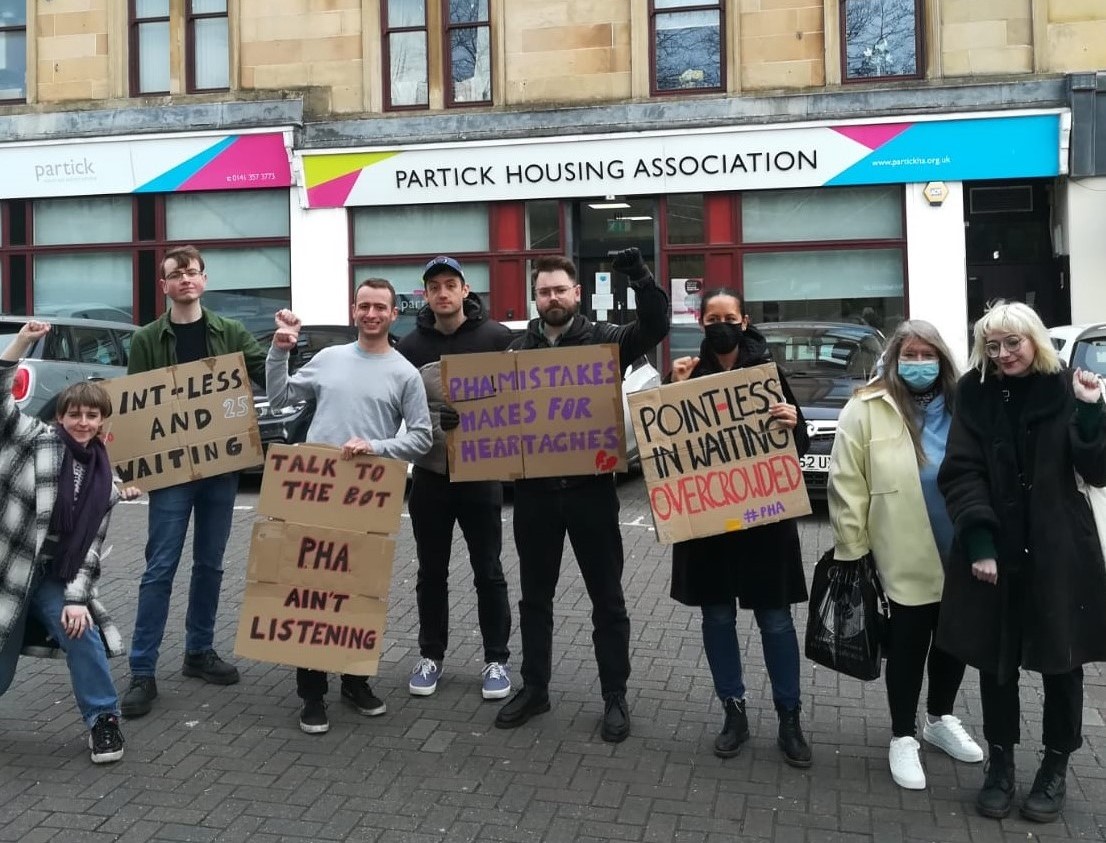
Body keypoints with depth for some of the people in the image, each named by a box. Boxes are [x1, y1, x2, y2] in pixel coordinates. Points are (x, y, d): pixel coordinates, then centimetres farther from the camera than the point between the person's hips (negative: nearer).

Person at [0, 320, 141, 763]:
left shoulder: (103, 477, 4)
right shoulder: (36, 440, -6)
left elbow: (92, 545, 3)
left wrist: (76, 598, -7)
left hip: (56, 579, 3)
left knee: (84, 637, -14)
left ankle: (103, 719, 6)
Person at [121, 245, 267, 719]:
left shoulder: (230, 333, 6)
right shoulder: (147, 340, 2)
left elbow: (270, 378, 0)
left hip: (221, 466, 2)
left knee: (210, 564, 12)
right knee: (160, 569, -3)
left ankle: (200, 652, 26)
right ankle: (142, 673, 3)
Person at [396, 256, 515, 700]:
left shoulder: (495, 337, -4)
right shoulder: (411, 345, 3)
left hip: (481, 473, -2)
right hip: (429, 473, 2)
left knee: (488, 573, 6)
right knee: (431, 573, 13)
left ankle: (496, 660, 19)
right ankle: (430, 655, 27)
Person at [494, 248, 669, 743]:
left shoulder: (603, 339, -2)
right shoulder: (518, 349, 7)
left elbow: (655, 328, -17)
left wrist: (641, 279, -32)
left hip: (590, 488, -3)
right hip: (534, 490, 3)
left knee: (606, 597, 7)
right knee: (534, 596, 14)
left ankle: (615, 697, 19)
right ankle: (534, 688, 29)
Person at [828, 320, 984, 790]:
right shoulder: (866, 410, -8)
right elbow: (847, 484, -8)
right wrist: (851, 549, -9)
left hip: (962, 555, 4)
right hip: (908, 559, -4)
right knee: (908, 642, 7)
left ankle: (940, 719, 39)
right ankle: (903, 737, 24)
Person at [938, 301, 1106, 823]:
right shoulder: (975, 392, 0)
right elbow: (961, 472, -5)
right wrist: (979, 541, -15)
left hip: (1058, 551, 0)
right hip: (994, 550, 1)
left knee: (1061, 661, 10)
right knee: (995, 662, 9)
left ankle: (1055, 767, 29)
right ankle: (1000, 763, 27)